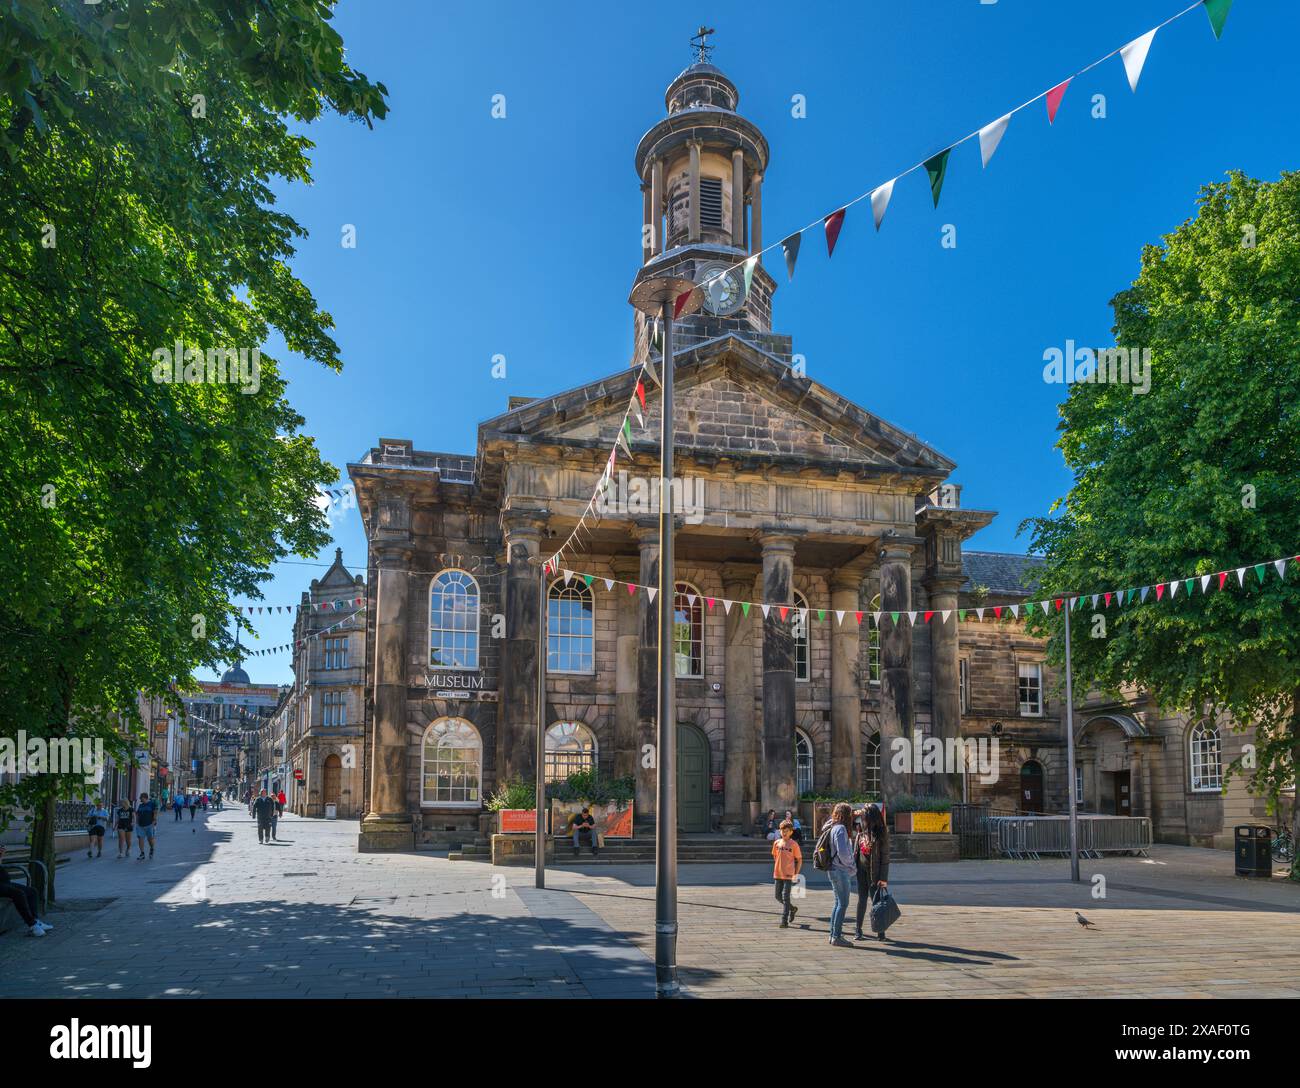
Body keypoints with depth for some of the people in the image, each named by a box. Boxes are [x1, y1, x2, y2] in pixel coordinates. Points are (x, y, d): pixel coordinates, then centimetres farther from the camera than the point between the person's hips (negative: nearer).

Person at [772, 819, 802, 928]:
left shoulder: (794, 844, -7)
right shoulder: (777, 843, 5)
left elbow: (799, 860, -2)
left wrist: (796, 874, -6)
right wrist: (777, 868, 11)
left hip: (788, 875, -5)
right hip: (778, 874, 5)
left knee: (785, 897, -8)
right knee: (778, 897, 11)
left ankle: (784, 921, -4)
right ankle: (792, 908, 36)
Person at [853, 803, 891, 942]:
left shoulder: (881, 834, -11)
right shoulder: (861, 833, 6)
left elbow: (885, 857, -12)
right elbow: (856, 851, 13)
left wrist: (883, 877, -15)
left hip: (875, 873, -5)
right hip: (861, 872, 5)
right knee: (862, 900, 10)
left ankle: (881, 932, 10)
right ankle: (858, 930, 16)